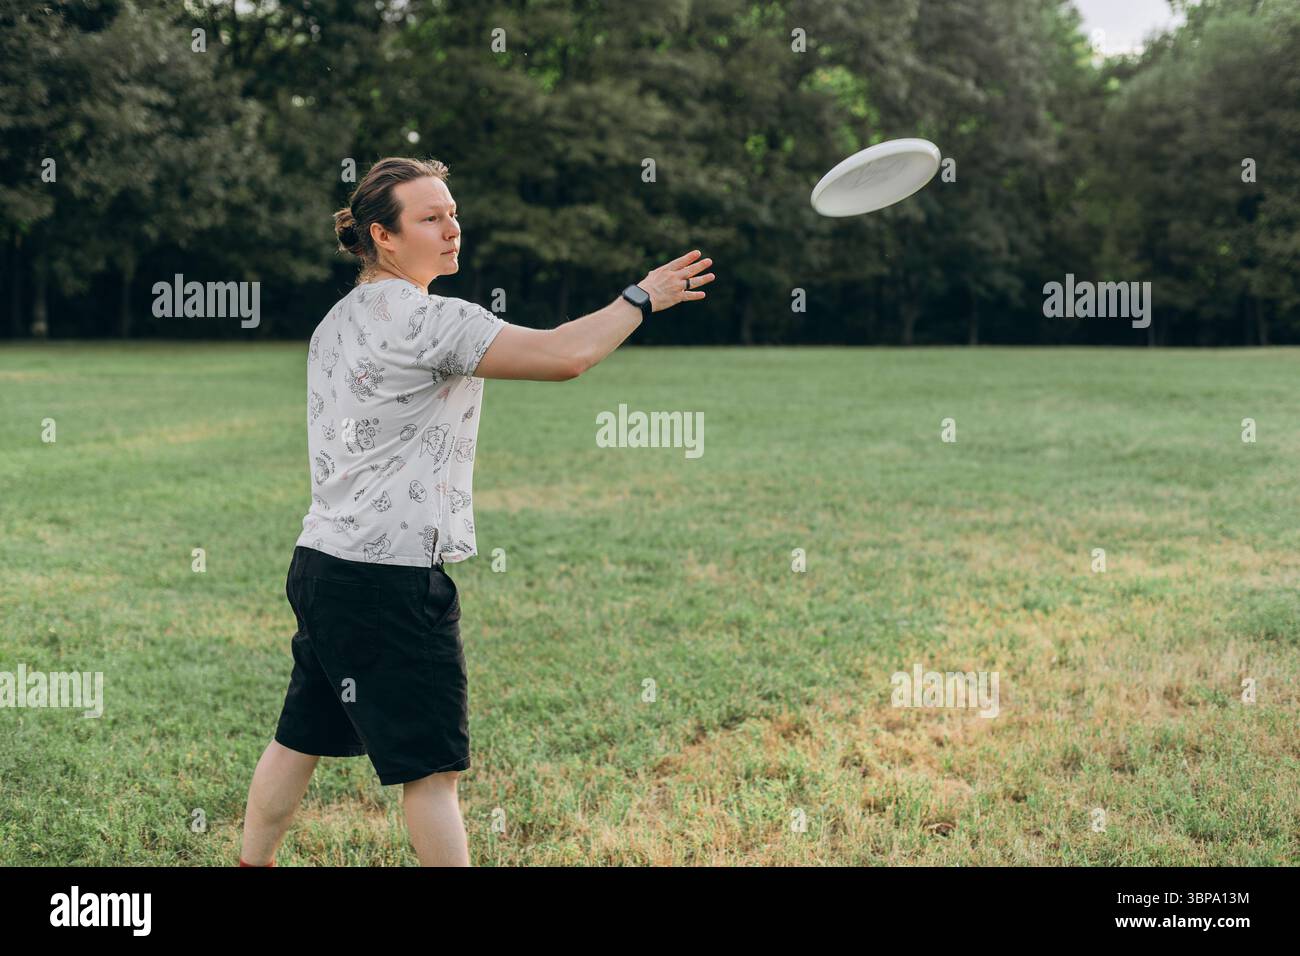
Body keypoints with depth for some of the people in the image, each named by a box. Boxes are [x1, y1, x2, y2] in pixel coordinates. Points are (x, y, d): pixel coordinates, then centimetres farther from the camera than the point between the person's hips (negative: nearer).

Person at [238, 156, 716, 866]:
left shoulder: (340, 319, 15)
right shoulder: (422, 317, -15)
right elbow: (564, 355, -20)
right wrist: (641, 297, -7)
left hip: (323, 563, 9)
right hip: (388, 579, -9)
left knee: (299, 742, 19)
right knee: (432, 768, -3)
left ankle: (251, 864, 30)